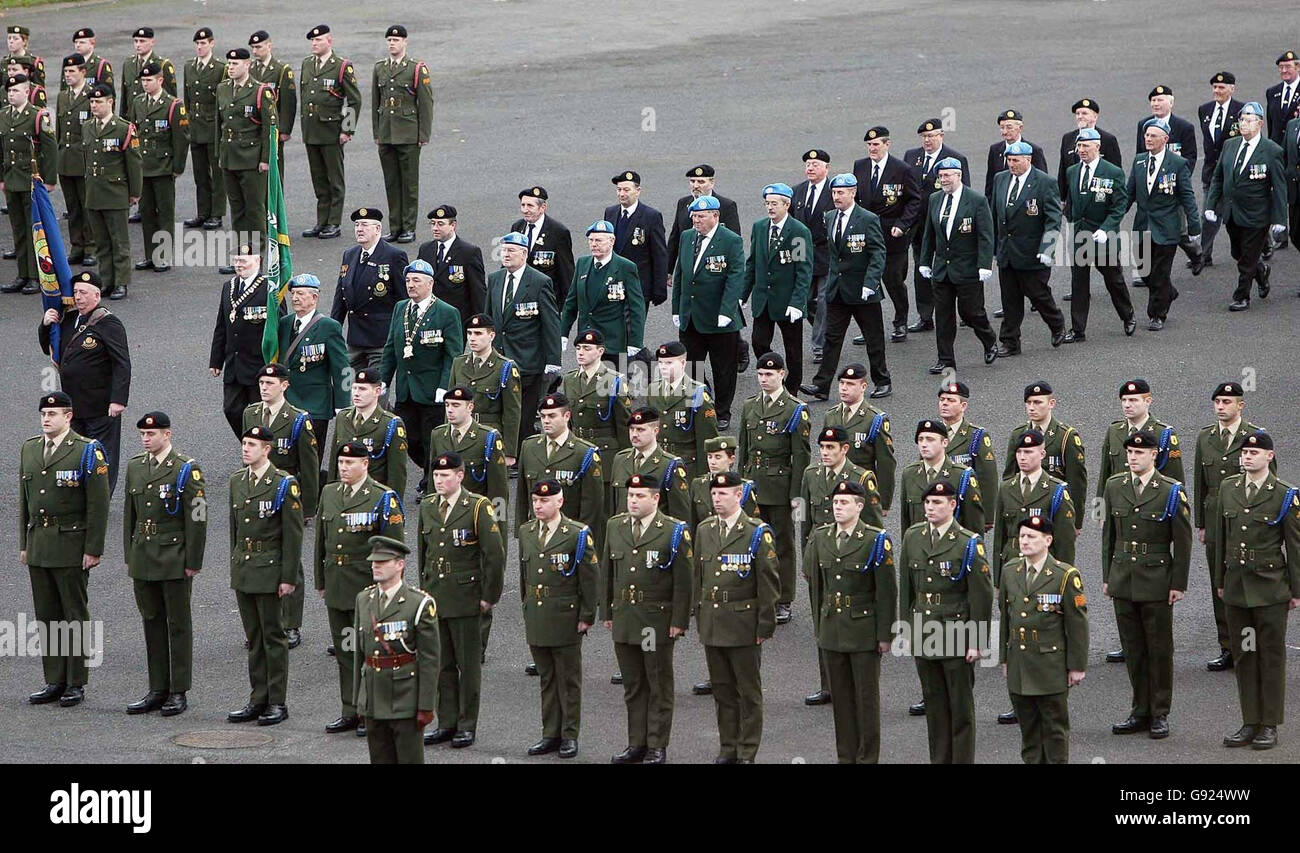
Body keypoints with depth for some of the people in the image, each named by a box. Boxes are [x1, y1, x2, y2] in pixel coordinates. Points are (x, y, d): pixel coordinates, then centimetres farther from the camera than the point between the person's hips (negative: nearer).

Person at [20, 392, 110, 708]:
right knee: (46, 616, 8)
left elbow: (98, 505, -8)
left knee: (75, 614, 0)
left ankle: (76, 684, 6)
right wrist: (24, 544, 13)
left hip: (72, 547, -6)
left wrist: (93, 549, -12)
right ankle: (54, 682, 14)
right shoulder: (29, 449, 12)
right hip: (38, 547, 6)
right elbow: (24, 501, 17)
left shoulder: (87, 451, -6)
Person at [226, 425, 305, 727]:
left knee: (273, 636, 0)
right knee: (253, 637, 11)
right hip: (243, 571, 6)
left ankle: (277, 702, 5)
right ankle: (258, 700, 16)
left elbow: (293, 534, -10)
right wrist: (235, 567, 15)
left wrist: (288, 577, -13)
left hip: (269, 572, -6)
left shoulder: (284, 484, -10)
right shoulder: (237, 481, 10)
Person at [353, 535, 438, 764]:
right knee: (381, 760, 10)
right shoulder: (364, 600, 8)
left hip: (405, 703, -5)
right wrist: (359, 700, 13)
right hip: (373, 701, 5)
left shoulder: (420, 604, -10)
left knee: (410, 759, 2)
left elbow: (429, 659, -10)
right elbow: (360, 652, 13)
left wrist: (426, 706, -12)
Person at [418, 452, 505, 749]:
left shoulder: (478, 507, -8)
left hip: (465, 600, -5)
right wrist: (424, 589, 15)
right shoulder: (427, 507, 9)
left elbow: (495, 554, -8)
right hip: (434, 598, 5)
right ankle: (447, 722, 17)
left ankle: (467, 725, 9)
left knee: (468, 664, 2)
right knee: (442, 664, 9)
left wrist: (490, 596, -9)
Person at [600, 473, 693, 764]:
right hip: (623, 620, 5)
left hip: (659, 621, -5)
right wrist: (606, 612, 10)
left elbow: (683, 581, -8)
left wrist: (679, 620, -11)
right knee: (632, 685, 11)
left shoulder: (675, 531, -7)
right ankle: (636, 745, 18)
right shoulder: (615, 527, 8)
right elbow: (606, 573, 14)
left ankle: (657, 747, 9)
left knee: (659, 686, 3)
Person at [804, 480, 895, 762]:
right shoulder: (820, 538, 6)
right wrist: (819, 625, 11)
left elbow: (886, 591, -8)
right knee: (840, 697, 10)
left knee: (867, 697, 3)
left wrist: (885, 634, -10)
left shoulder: (876, 541, -9)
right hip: (831, 630, 5)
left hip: (864, 631, -5)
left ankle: (867, 757, 10)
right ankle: (845, 757, 18)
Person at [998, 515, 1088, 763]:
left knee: (1055, 728, 3)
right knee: (1028, 728, 11)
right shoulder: (1010, 571, 7)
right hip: (1018, 667, 5)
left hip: (1051, 666, -5)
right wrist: (1004, 658, 13)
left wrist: (1077, 666, -8)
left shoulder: (1065, 575, -9)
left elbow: (1077, 624, -7)